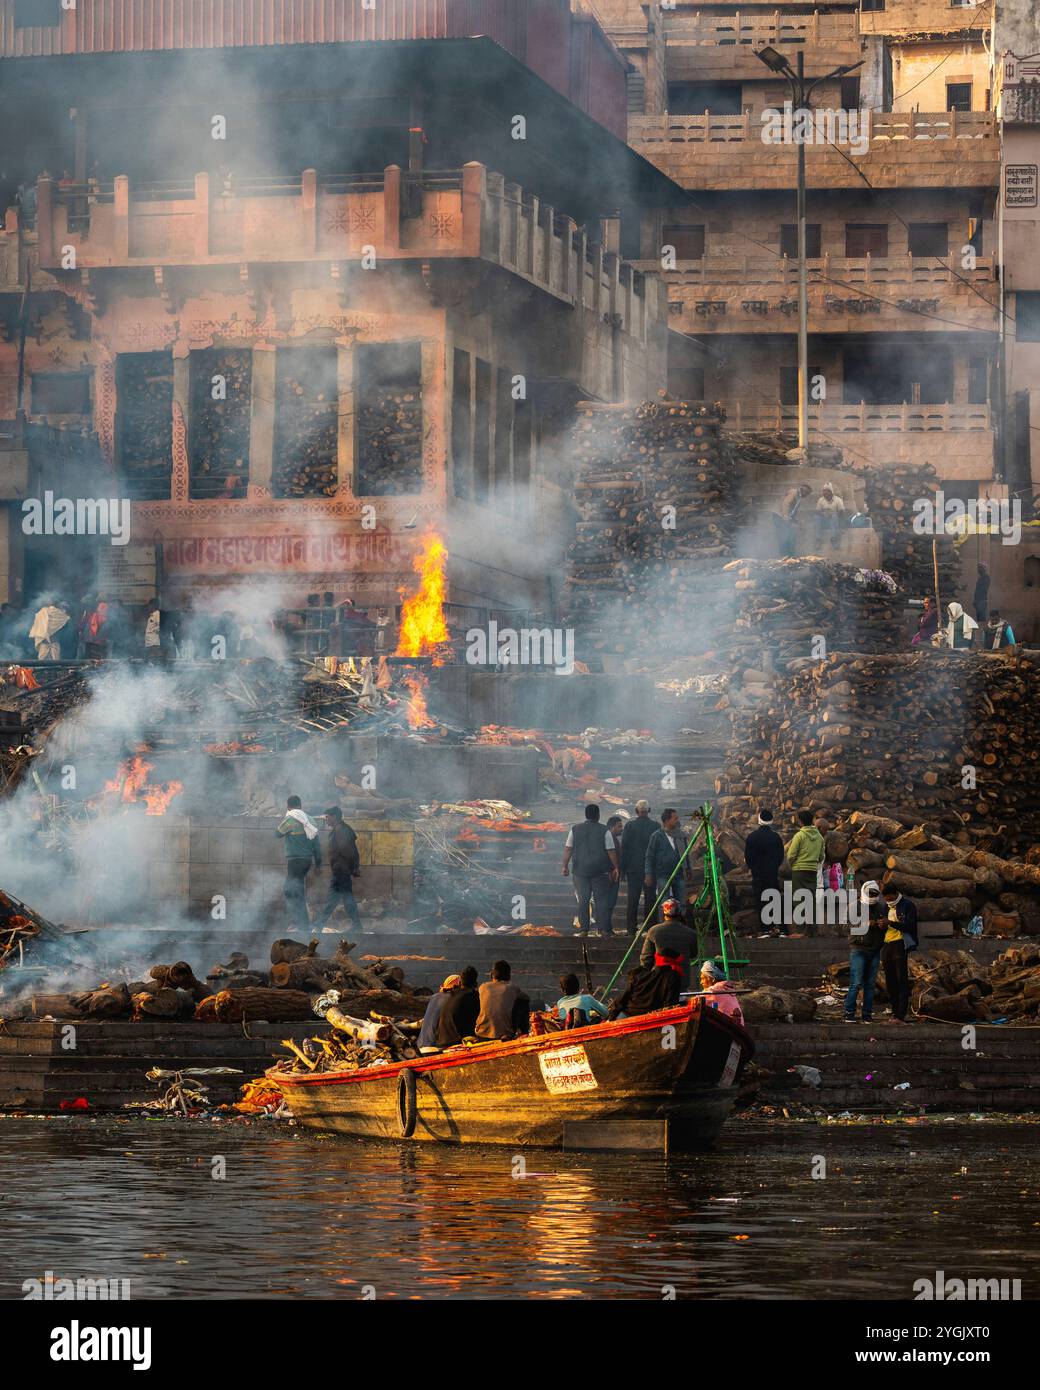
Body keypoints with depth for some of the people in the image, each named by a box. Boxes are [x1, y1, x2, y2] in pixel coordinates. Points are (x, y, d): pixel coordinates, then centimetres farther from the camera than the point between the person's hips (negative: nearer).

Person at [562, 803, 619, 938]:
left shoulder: (575, 830, 3)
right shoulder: (604, 831, -5)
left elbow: (568, 849, 3)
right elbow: (611, 851, -6)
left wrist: (565, 866, 9)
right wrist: (615, 867, 1)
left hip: (580, 870, 2)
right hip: (599, 871, -2)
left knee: (583, 900, 5)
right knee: (601, 899, 2)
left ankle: (583, 929, 3)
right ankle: (603, 929, -1)